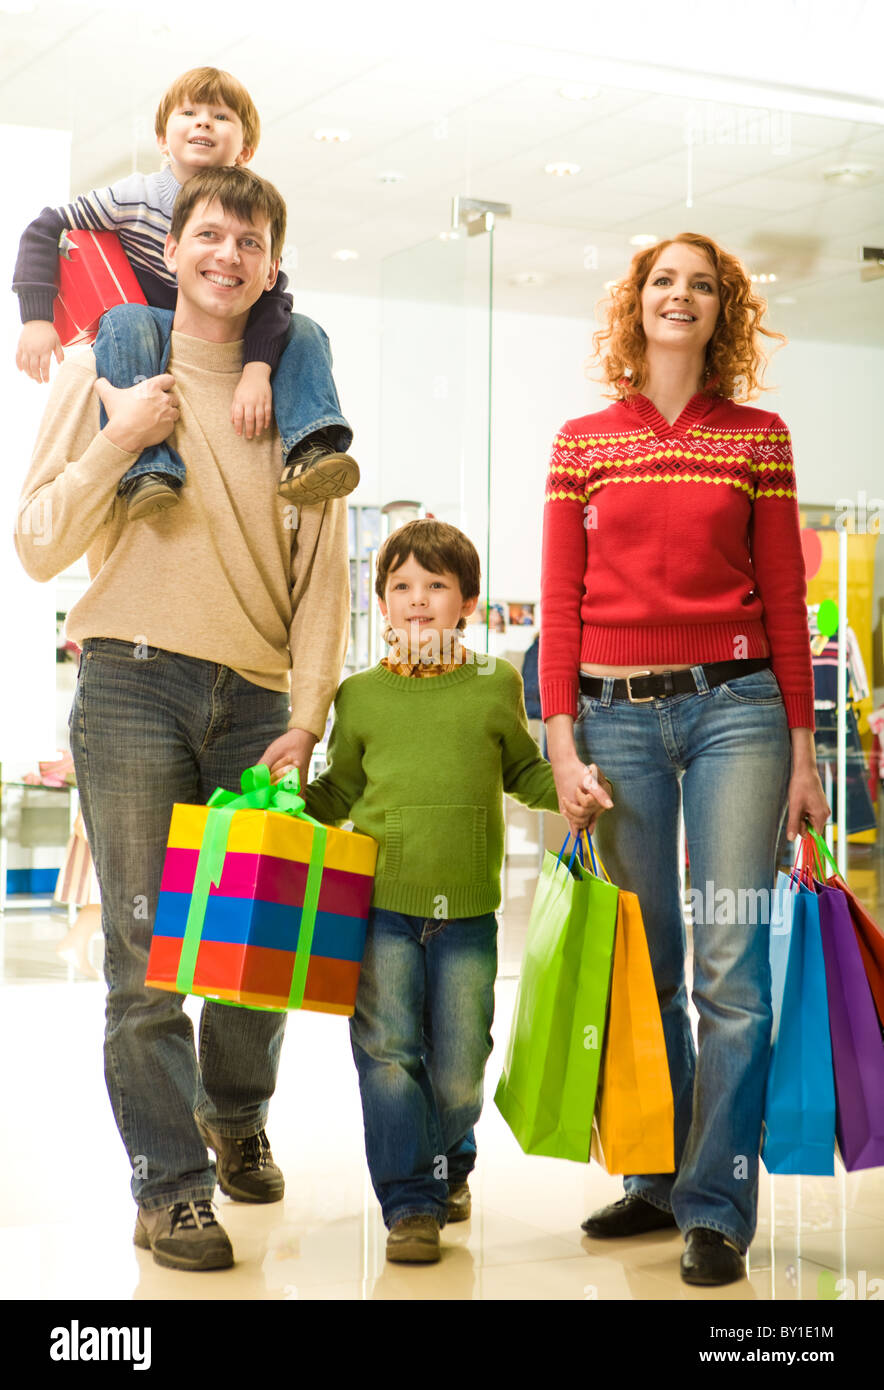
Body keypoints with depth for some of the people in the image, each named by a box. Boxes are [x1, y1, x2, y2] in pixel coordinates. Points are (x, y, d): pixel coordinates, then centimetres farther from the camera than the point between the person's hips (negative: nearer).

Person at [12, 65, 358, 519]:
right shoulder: (134, 198, -9)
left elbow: (271, 296, -16)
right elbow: (44, 230, -5)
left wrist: (257, 371, -34)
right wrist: (38, 319, -16)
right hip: (147, 346, -2)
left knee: (302, 331, -16)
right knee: (127, 321, -36)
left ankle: (309, 448, -34)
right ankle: (145, 466, -47)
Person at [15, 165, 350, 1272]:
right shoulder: (106, 370, 6)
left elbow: (322, 574, 9)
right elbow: (39, 546, 2)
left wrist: (305, 719, -1)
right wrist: (120, 438, -11)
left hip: (255, 699, 2)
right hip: (133, 683, -2)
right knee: (147, 952, -4)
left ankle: (234, 1115, 34)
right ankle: (169, 1185, 10)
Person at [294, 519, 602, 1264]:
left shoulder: (495, 686, 6)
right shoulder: (361, 695, 7)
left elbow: (522, 769, 17)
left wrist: (565, 791, -2)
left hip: (467, 908, 0)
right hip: (381, 901, 0)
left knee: (458, 1068, 7)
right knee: (387, 1050, -6)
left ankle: (448, 1162, 36)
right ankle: (410, 1202, 7)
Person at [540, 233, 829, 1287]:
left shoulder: (759, 436, 8)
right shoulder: (581, 442, 10)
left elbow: (784, 597, 6)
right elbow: (559, 601, 5)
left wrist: (801, 748, 3)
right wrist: (561, 740, -3)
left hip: (734, 705, -1)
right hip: (616, 713, 1)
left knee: (730, 968, -5)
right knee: (640, 968, 7)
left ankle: (717, 1208, 3)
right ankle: (657, 1179, 21)